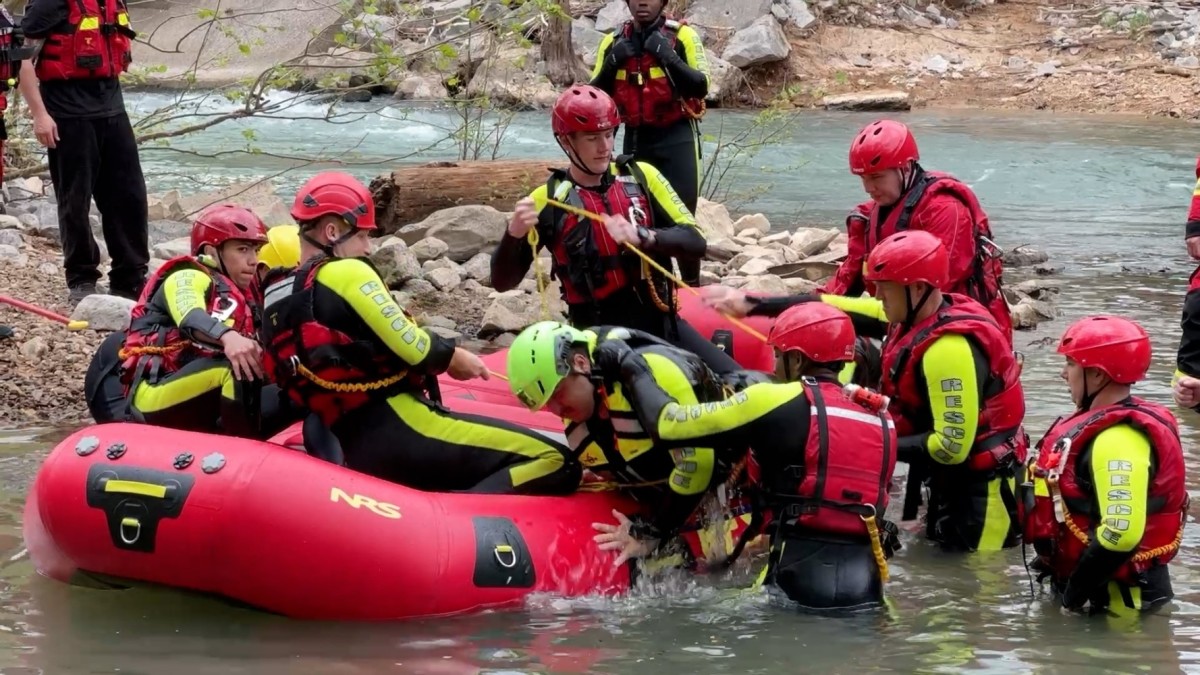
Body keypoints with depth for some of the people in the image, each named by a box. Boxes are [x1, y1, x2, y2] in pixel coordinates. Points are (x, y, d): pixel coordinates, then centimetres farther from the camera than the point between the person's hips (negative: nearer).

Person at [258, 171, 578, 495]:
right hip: (401, 431, -9)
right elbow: (412, 349, -12)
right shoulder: (345, 273, -8)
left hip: (358, 454, 9)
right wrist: (455, 358, 8)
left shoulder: (275, 296, 17)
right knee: (555, 464, -16)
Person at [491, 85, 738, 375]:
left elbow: (694, 242, -4)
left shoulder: (641, 177, 4)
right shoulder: (548, 200, -2)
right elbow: (503, 282, -2)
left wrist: (643, 236, -23)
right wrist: (514, 234, -22)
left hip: (659, 321, 3)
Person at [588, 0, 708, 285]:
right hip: (636, 139, 4)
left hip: (677, 137, -4)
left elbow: (701, 87, -14)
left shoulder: (683, 36, -7)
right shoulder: (613, 42, 5)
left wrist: (669, 57, -24)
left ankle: (692, 286, -3)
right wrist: (612, 63, -12)